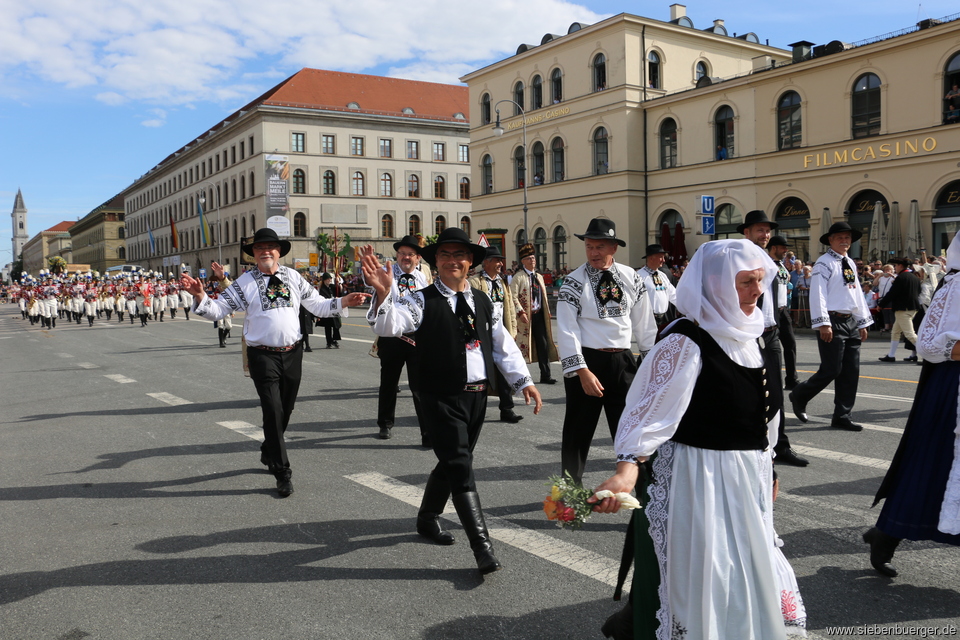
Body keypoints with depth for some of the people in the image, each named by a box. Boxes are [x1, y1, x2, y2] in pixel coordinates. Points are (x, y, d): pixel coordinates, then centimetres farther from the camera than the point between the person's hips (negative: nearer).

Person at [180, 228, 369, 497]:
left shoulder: (293, 277, 6)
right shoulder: (245, 282, -3)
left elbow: (318, 305, 10)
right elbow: (217, 310, -7)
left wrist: (342, 302, -4)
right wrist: (199, 296, -25)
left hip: (293, 352, 4)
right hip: (263, 355, -4)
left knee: (286, 410, 17)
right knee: (273, 412, -7)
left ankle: (268, 453, 42)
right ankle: (282, 473, 4)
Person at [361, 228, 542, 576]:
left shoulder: (482, 301, 9)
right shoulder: (422, 301, -8)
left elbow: (502, 344, 14)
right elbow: (388, 325, -24)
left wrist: (524, 381, 9)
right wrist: (383, 294, -44)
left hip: (477, 395, 6)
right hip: (443, 399, -6)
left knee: (452, 462, 18)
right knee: (461, 468, -9)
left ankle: (428, 518, 40)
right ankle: (483, 547, -6)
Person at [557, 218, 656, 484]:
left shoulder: (631, 278, 4)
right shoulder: (575, 282, -7)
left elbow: (643, 321, 9)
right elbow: (568, 330, -12)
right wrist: (583, 372, -17)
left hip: (623, 361, 3)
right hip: (587, 361, -3)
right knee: (578, 430, 8)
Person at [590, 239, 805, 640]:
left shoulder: (749, 332, 6)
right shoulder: (687, 341, -20)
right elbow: (654, 404, -29)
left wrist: (767, 464, 22)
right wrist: (628, 467, -41)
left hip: (747, 476, 8)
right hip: (698, 476, -8)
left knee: (746, 571, 21)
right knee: (701, 573, 4)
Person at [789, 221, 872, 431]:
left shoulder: (850, 264, 18)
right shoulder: (824, 263, -7)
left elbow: (857, 293, 21)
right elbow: (818, 294, -15)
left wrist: (863, 322, 18)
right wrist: (823, 323, -20)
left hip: (851, 322, 8)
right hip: (833, 322, -8)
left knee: (851, 372, 6)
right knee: (831, 370, -8)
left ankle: (843, 417, 12)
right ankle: (799, 396, 16)